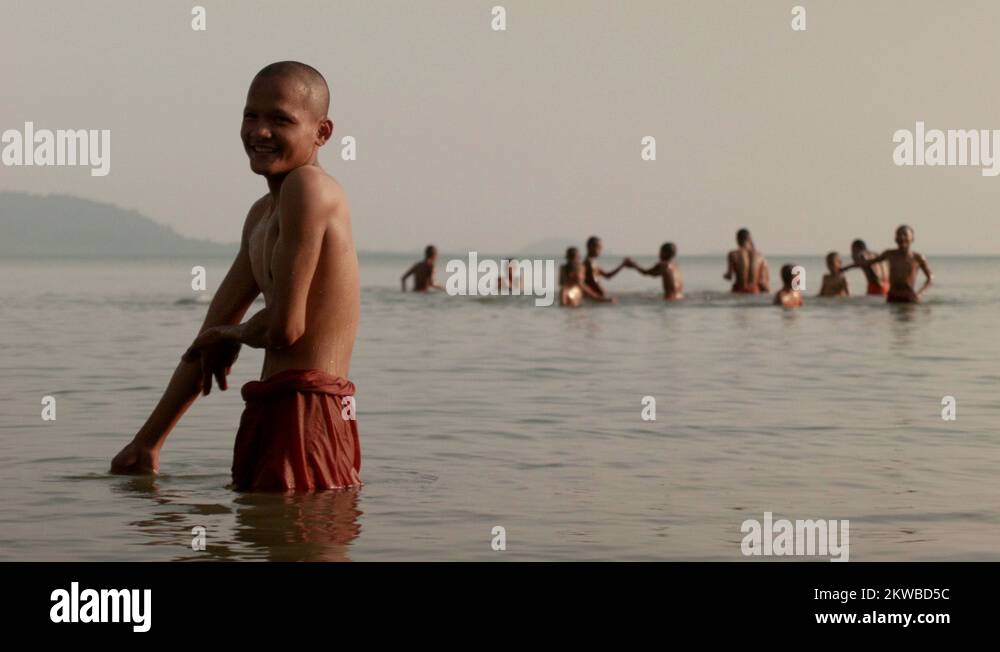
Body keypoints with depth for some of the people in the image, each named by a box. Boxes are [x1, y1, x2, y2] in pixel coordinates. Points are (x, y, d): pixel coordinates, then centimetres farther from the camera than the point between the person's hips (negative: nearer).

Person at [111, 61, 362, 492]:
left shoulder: (308, 186, -12)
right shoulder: (262, 214, 20)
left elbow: (284, 325, -17)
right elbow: (212, 336, 24)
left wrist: (232, 336, 7)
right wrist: (148, 442, 23)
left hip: (307, 418, -10)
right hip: (273, 412, 10)